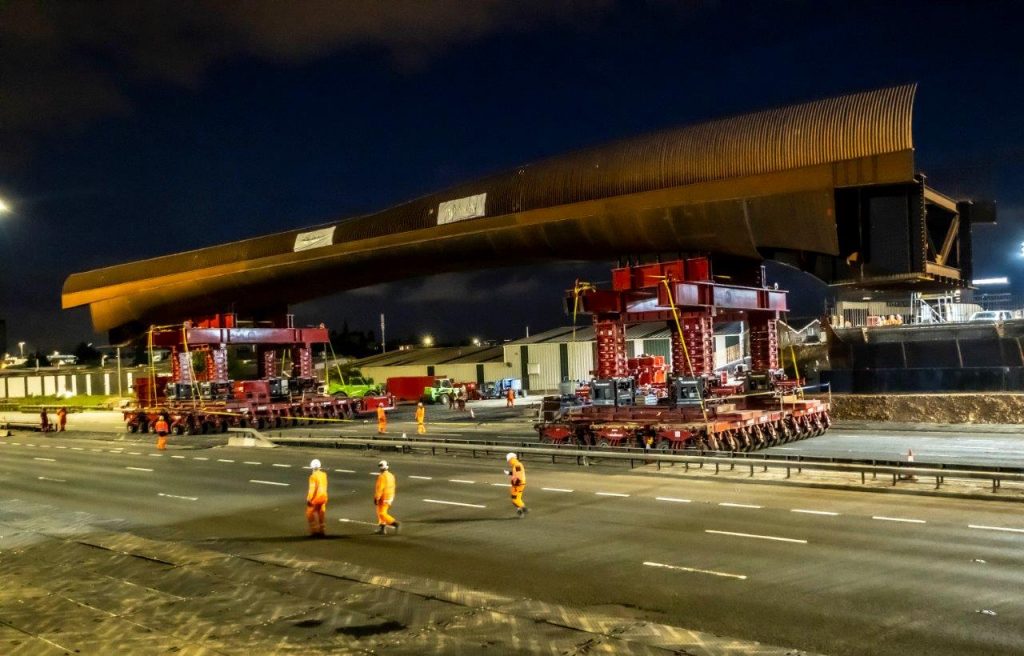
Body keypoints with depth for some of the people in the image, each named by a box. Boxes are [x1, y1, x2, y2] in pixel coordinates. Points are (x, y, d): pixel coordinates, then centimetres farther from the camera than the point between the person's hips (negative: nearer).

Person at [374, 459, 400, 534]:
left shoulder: (382, 477, -21)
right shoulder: (391, 475, 7)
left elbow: (379, 488, -23)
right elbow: (392, 487, 13)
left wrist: (376, 498, -17)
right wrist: (391, 498, 20)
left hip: (383, 499, -9)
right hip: (389, 497, 9)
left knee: (382, 514, -3)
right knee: (382, 513, 16)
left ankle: (395, 523, -11)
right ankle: (382, 529, 17)